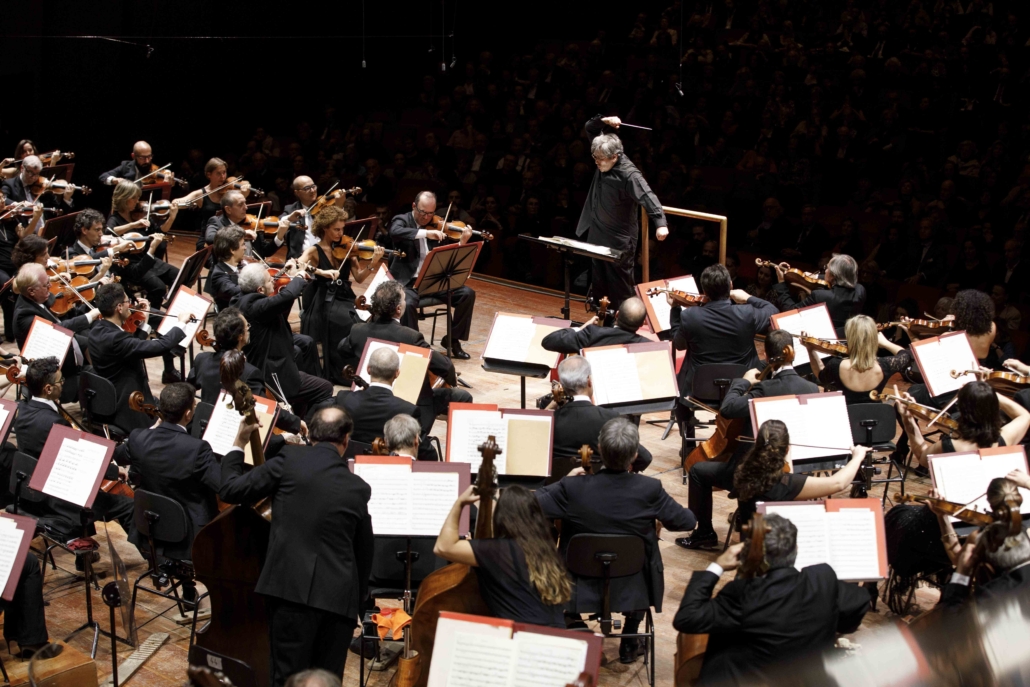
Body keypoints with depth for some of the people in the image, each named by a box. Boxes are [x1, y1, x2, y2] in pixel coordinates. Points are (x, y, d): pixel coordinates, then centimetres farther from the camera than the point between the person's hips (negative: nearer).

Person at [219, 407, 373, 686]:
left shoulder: (290, 460, 0)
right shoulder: (359, 488, 10)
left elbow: (230, 490, 4)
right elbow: (364, 553, 16)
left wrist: (238, 446, 21)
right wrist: (356, 602, 29)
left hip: (292, 590, -3)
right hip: (339, 598, 3)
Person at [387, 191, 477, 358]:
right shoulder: (402, 220, -3)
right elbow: (395, 232, -29)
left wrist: (462, 242, -12)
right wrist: (425, 233, -34)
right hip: (408, 281, -5)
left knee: (467, 294, -9)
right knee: (408, 303, -35)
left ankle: (452, 339, 6)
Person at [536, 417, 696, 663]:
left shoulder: (572, 488, -22)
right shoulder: (650, 489, -20)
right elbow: (687, 521, -7)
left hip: (582, 589, 0)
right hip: (633, 589, 1)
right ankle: (629, 644, 41)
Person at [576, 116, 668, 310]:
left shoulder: (629, 175, -25)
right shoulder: (604, 160, -2)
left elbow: (647, 197, -35)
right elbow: (590, 129, 5)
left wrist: (660, 223, -50)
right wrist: (602, 121, -17)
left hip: (619, 242, -8)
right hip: (597, 236, 8)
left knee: (619, 289, 2)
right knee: (598, 286, 21)